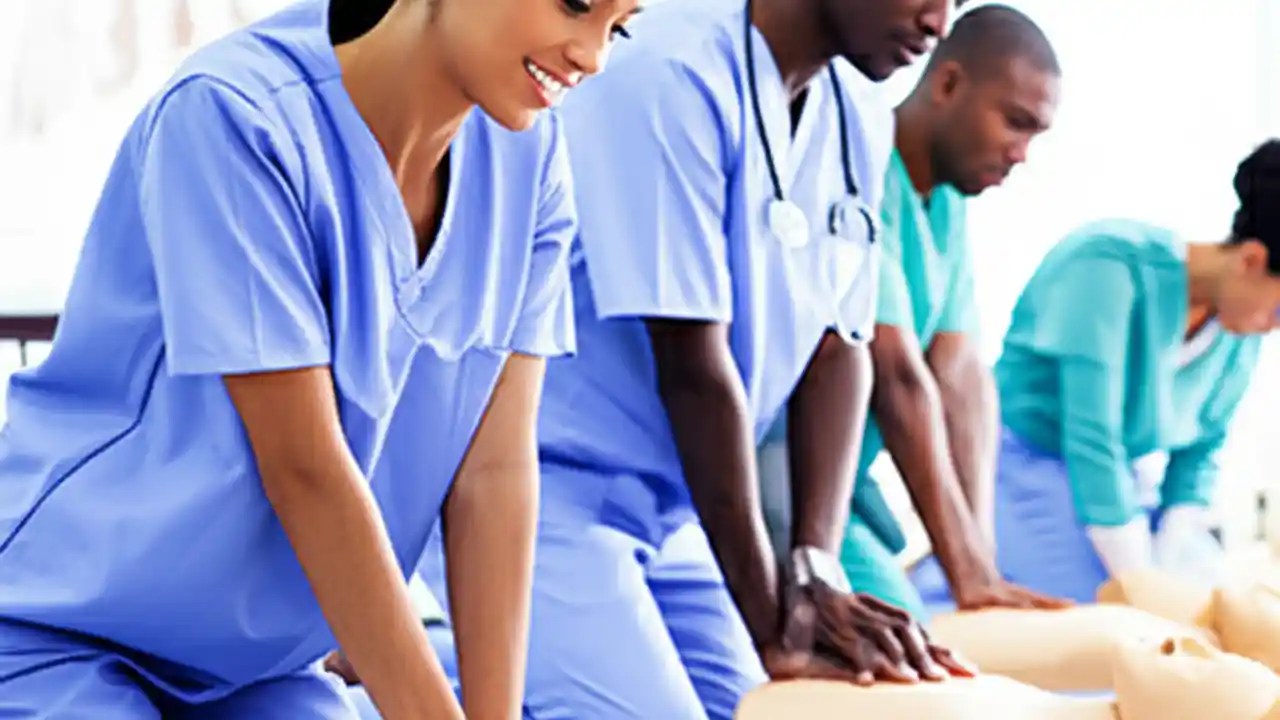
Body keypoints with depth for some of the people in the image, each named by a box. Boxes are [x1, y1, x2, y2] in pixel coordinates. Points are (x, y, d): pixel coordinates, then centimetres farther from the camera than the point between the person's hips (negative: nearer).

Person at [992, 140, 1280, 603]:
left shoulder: (1241, 339, -3)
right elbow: (1092, 438, -29)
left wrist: (1173, 557, -12)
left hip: (1112, 485, 8)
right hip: (1023, 473, -8)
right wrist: (1144, 590, -27)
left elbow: (1199, 455, 6)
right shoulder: (1110, 267, -25)